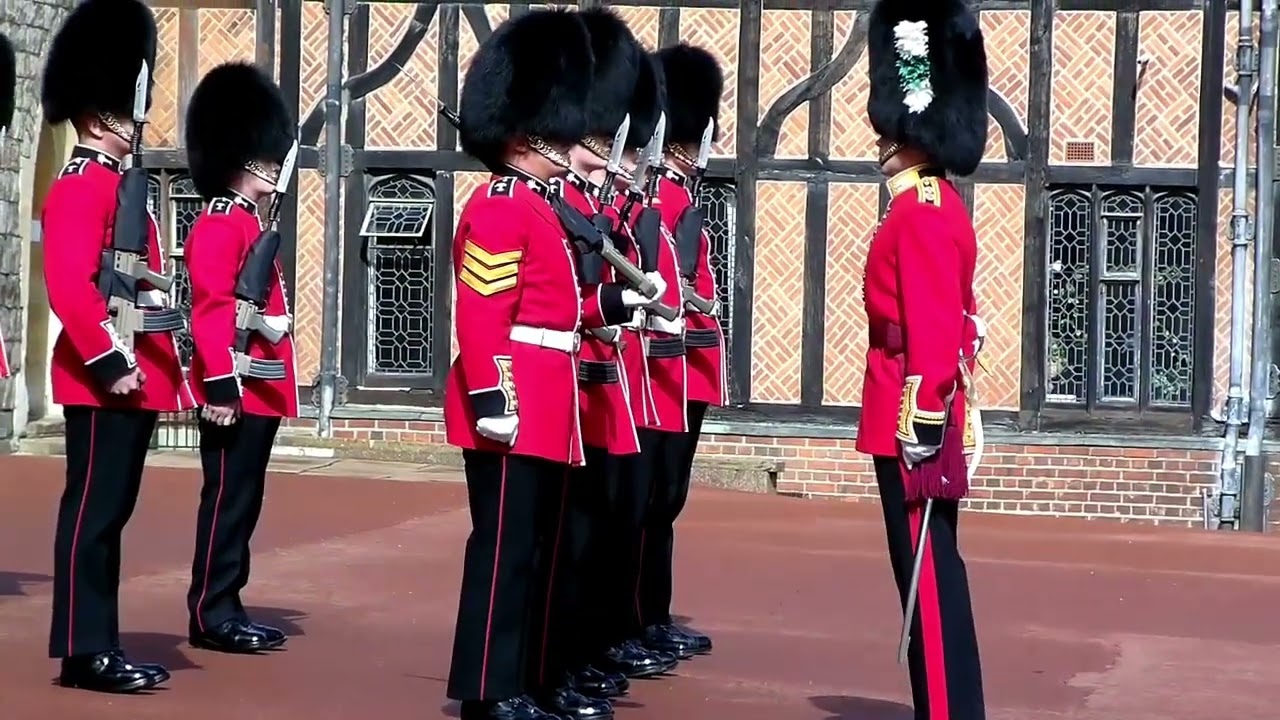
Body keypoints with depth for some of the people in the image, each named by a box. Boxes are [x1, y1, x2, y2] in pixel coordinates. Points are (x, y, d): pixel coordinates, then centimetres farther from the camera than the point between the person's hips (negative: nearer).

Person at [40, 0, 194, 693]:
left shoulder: (120, 186, 20)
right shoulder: (80, 187, -11)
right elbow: (68, 286, -21)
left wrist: (168, 369, 19)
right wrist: (110, 363, -24)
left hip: (136, 375, 10)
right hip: (104, 377, -10)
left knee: (110, 511, 12)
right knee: (92, 511, -6)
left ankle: (101, 644, 17)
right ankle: (84, 651, -2)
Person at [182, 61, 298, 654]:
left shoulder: (250, 225, 19)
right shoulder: (219, 225, -12)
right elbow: (210, 312, -20)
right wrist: (221, 385, -26)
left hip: (260, 389, 10)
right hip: (237, 390, -10)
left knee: (243, 500, 12)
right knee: (228, 499, -6)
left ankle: (226, 606, 18)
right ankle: (213, 614, -1)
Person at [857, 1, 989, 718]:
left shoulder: (919, 213, -15)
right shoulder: (940, 207, 16)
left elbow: (933, 331, -21)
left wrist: (923, 424, -22)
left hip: (914, 426, -10)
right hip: (926, 420, 10)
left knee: (929, 578, -6)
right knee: (934, 575, 12)